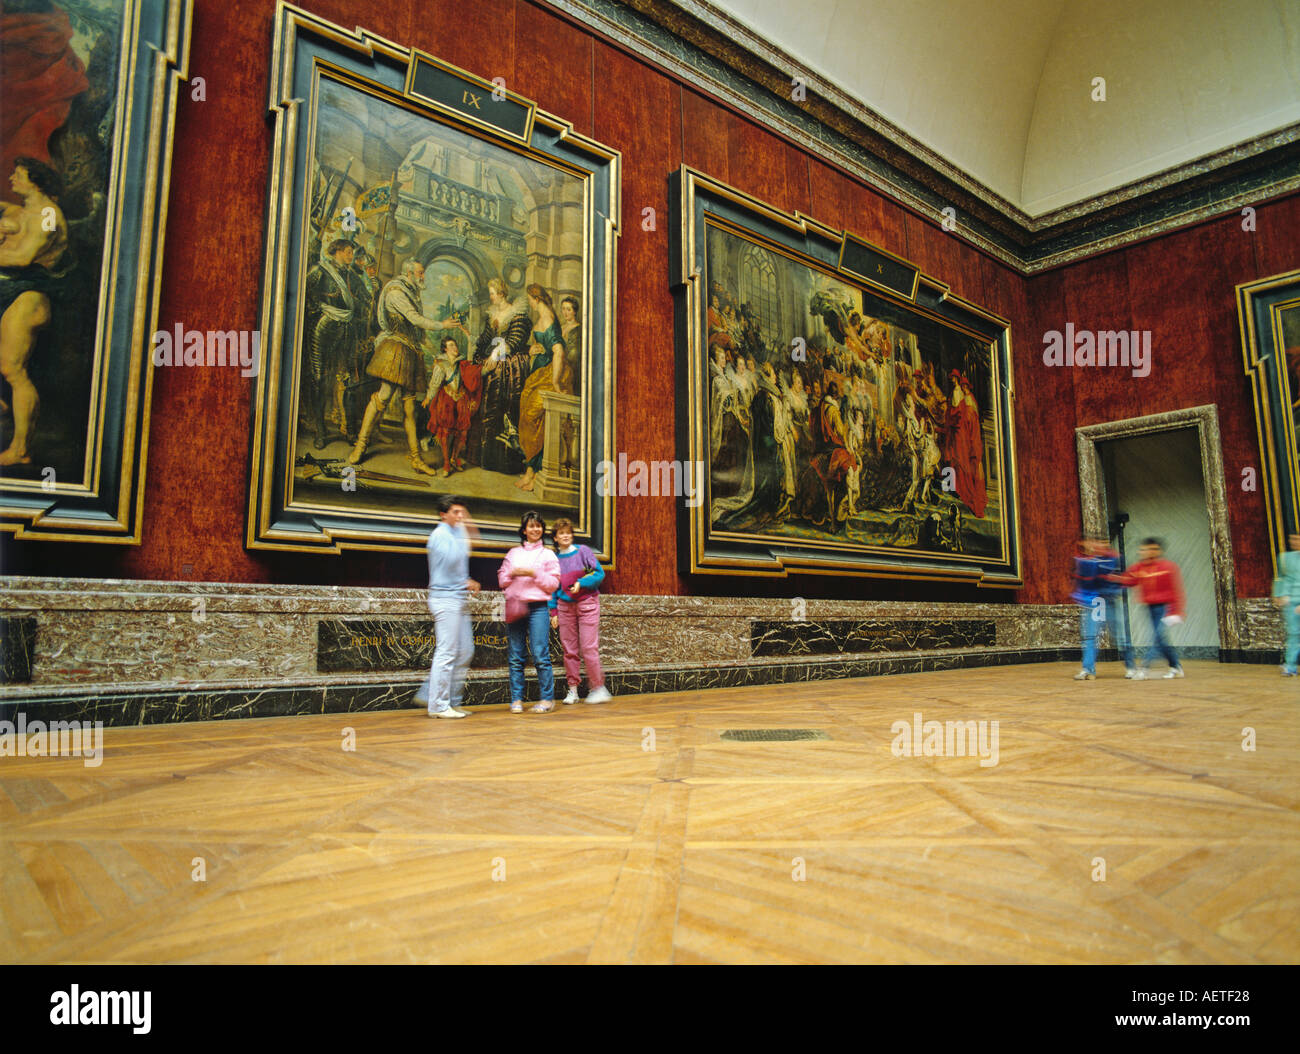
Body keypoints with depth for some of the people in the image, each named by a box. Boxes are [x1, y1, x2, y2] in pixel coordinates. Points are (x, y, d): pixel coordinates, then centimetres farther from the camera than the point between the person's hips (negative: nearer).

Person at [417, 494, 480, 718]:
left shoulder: (453, 534, 20)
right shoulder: (440, 534, -9)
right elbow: (452, 559, -24)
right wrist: (466, 536, -18)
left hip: (458, 598, 10)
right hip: (445, 598, -10)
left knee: (465, 652, 10)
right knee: (446, 653, -8)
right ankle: (439, 705, -3)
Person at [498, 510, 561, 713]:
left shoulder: (547, 554, 9)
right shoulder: (513, 553, 18)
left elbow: (554, 584, 1)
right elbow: (502, 580, 15)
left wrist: (534, 573, -10)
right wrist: (512, 573, -5)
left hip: (537, 607, -3)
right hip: (514, 607, 3)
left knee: (540, 656, -8)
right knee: (515, 657, 3)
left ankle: (547, 699, -1)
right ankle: (516, 700, 8)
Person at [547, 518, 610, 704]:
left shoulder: (582, 551, 0)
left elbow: (599, 573, -1)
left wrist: (581, 583, -14)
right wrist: (553, 611, 8)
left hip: (587, 603, -3)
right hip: (565, 605, 3)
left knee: (589, 647, -7)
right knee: (569, 649, 3)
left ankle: (598, 688, 1)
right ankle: (572, 690, 10)